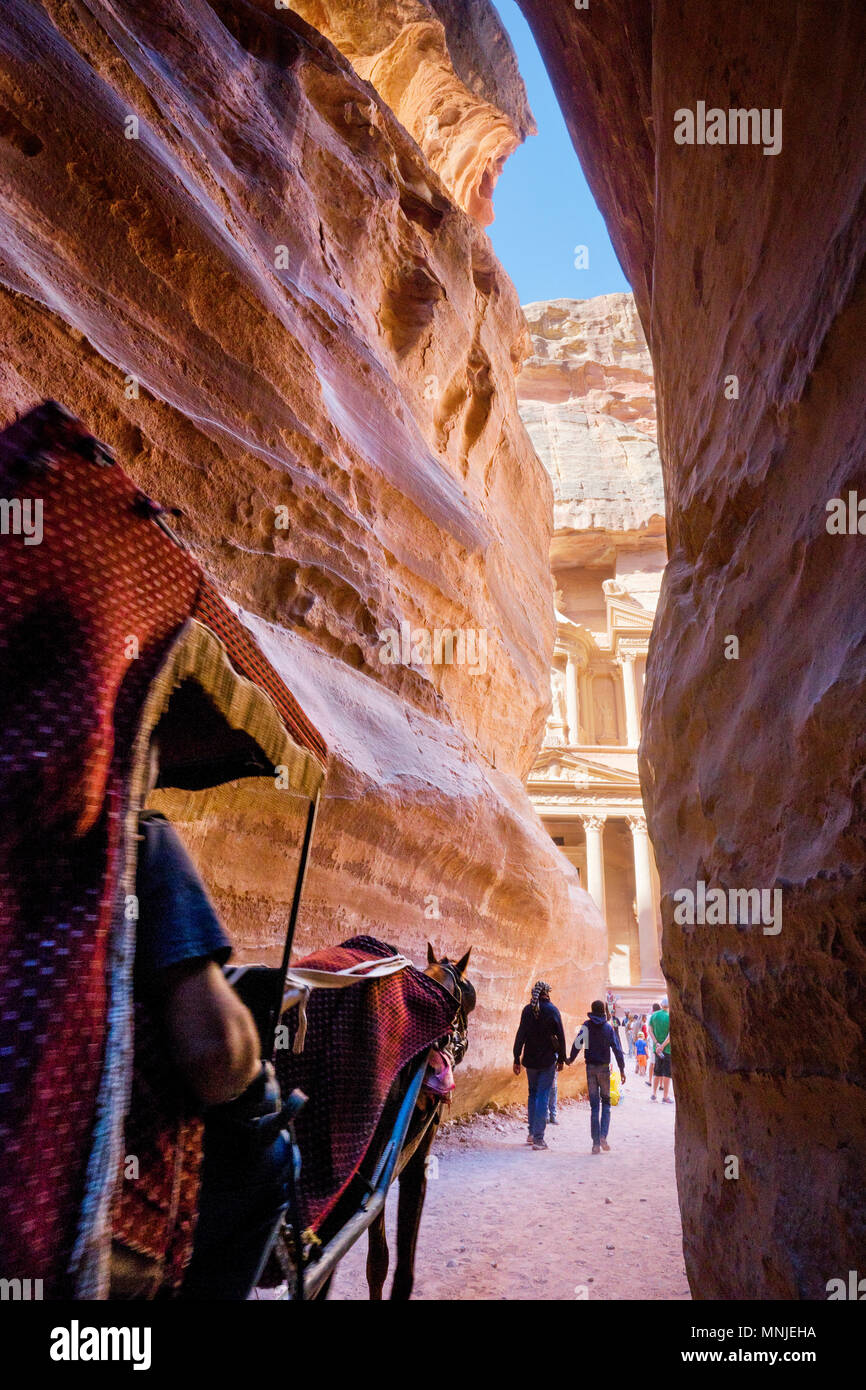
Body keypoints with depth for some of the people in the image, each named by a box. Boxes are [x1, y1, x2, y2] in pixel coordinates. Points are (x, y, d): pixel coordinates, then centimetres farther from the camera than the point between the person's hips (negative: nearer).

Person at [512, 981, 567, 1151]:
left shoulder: (527, 1010, 0)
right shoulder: (552, 1010, -6)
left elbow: (520, 1035, -1)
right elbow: (560, 1036, -5)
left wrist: (516, 1059, 2)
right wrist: (561, 1058, 5)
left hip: (530, 1060, 3)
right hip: (548, 1060, -3)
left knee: (533, 1094, 18)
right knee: (543, 1096, -1)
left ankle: (532, 1133, 22)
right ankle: (538, 1138, -5)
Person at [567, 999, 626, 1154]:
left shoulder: (586, 1026, -2)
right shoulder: (608, 1027, -1)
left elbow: (577, 1044, -11)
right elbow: (617, 1049, -4)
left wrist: (570, 1059, 3)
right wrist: (622, 1069, 1)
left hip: (591, 1068, 0)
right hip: (604, 1068, 0)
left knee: (594, 1105, 5)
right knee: (606, 1102, 12)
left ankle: (596, 1142, 2)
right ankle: (603, 1136, -5)